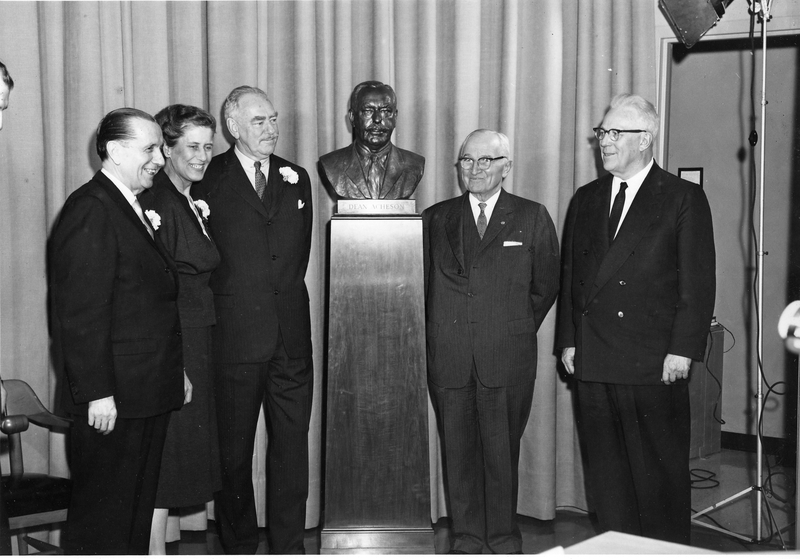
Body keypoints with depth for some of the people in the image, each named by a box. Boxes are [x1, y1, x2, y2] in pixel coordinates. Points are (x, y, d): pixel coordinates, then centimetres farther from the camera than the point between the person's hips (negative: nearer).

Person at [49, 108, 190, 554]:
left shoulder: (137, 208, 16)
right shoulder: (90, 210, -14)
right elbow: (80, 312, -19)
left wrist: (175, 370, 20)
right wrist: (97, 392, -21)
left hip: (149, 392, 10)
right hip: (112, 399, -9)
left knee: (139, 506, 17)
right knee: (101, 518, 0)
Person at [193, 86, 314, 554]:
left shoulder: (296, 178, 12)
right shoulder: (210, 179, -2)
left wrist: (284, 295, 9)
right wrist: (228, 300, -2)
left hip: (291, 338, 4)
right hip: (234, 339, -3)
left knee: (292, 448, 6)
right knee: (234, 451, 7)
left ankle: (289, 546, 17)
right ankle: (240, 546, 22)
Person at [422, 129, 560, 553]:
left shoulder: (532, 218, 7)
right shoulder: (435, 219, 11)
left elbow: (545, 286, 11)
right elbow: (422, 284, 13)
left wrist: (516, 329, 10)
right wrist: (441, 333, 8)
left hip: (508, 359, -1)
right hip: (448, 358, 2)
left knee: (502, 452, 2)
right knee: (458, 451, 6)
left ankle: (504, 540, 15)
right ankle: (466, 540, 17)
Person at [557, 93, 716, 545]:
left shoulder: (683, 198, 0)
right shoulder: (586, 199, 15)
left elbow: (698, 282, -4)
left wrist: (683, 349, -11)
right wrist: (569, 340, 8)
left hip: (655, 362, -4)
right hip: (593, 361, 5)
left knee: (661, 469, 3)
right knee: (606, 470, 9)